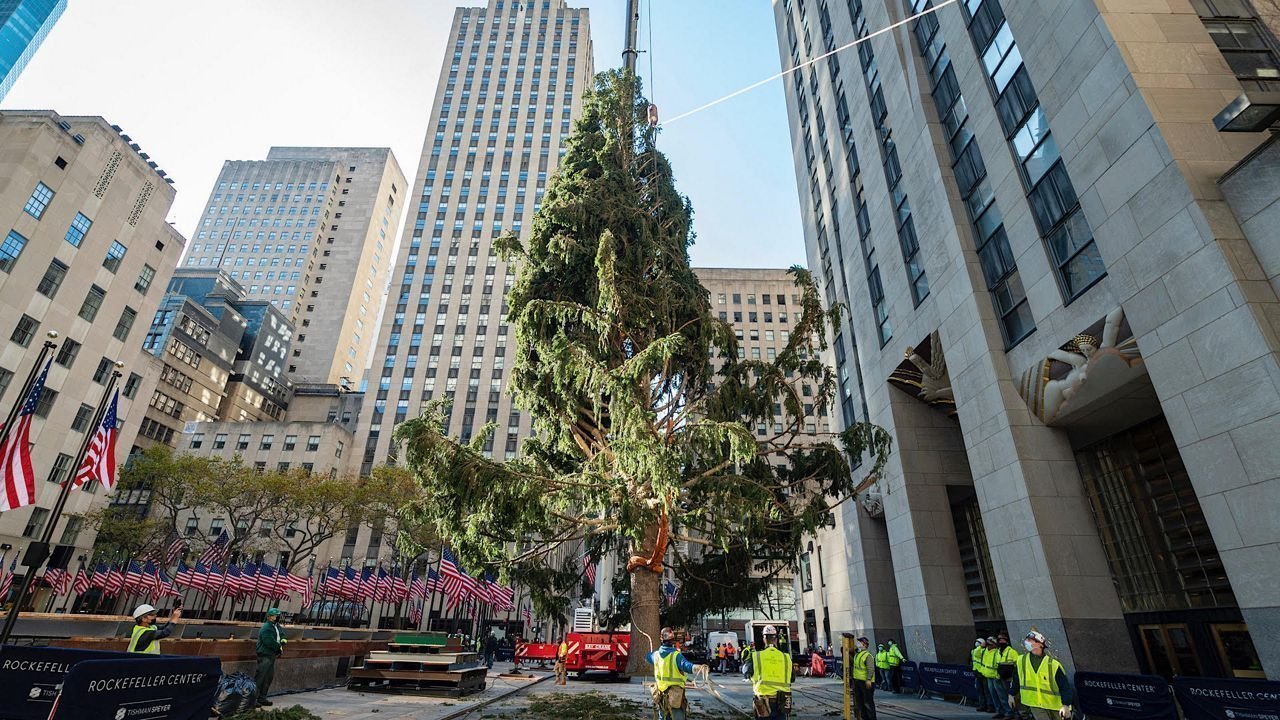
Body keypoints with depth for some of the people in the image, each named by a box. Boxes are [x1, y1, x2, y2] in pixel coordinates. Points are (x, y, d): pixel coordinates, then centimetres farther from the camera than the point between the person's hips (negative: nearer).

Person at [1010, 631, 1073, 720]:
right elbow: (1016, 680, 9)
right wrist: (1012, 694, 14)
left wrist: (1066, 705, -22)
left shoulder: (1053, 664, -14)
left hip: (1054, 705, -1)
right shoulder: (1021, 661, -4)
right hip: (1035, 703, 1)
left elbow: (1065, 686, -14)